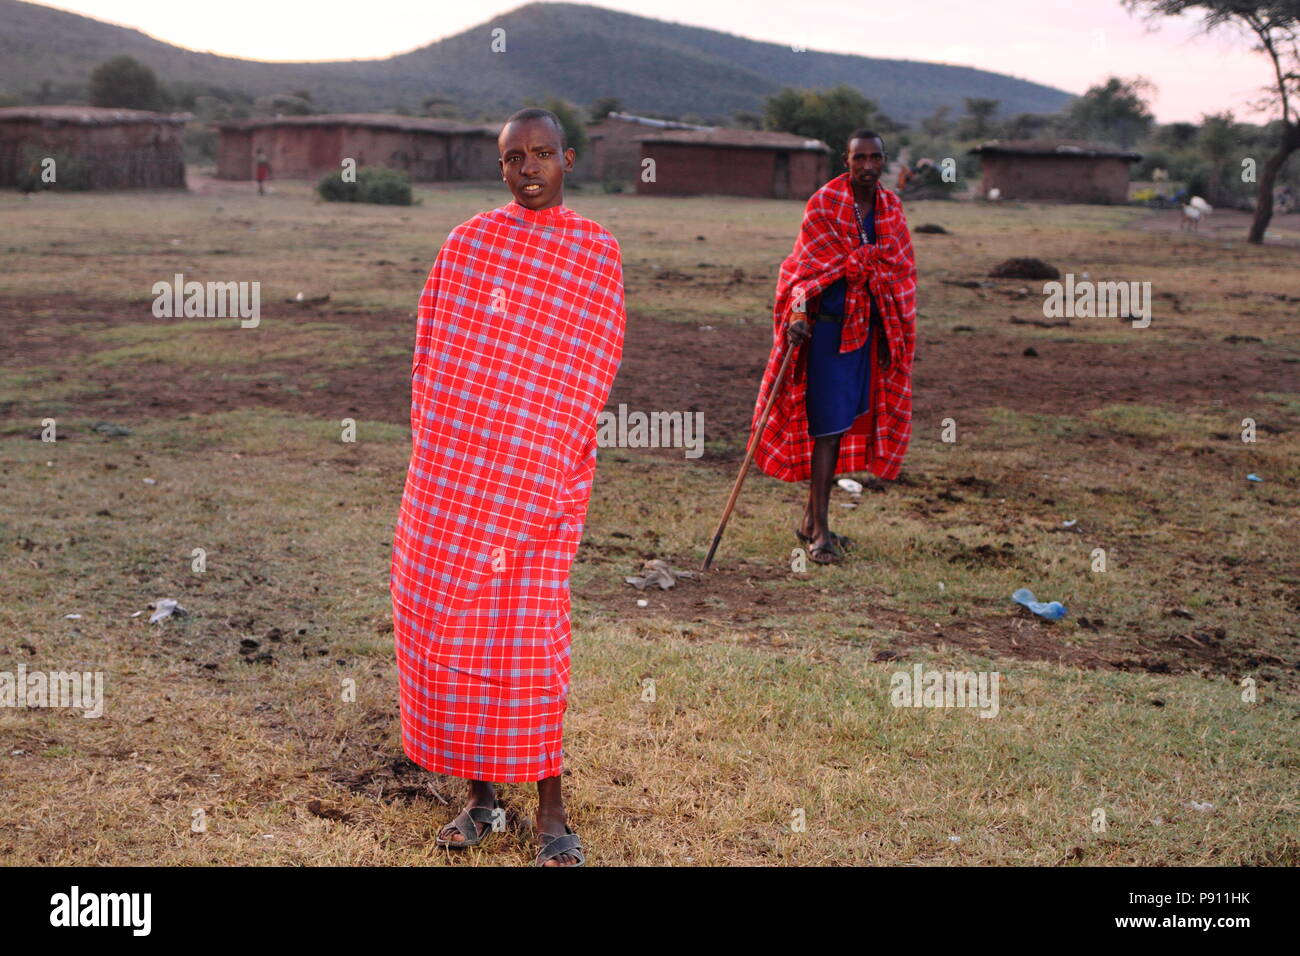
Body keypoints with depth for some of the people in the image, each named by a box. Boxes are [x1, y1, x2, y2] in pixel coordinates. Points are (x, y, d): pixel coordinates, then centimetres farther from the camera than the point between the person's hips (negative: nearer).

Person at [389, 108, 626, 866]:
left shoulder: (597, 254, 3)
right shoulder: (467, 243, 10)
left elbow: (591, 374, -1)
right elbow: (435, 354, 12)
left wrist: (546, 470, -8)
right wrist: (434, 449, 3)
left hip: (541, 464, -3)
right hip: (455, 463, 3)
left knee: (526, 628, -6)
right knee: (446, 622, 3)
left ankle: (550, 807, 6)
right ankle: (481, 796, 17)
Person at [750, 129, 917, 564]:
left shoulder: (890, 207, 8)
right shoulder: (823, 205, -9)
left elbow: (900, 270, 12)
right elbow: (804, 266, -11)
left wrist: (894, 335, 9)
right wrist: (798, 315, -25)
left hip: (869, 329, 6)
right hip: (828, 327, -6)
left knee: (844, 423, 11)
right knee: (827, 425, -8)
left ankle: (811, 519, 23)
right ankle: (820, 531, -3)